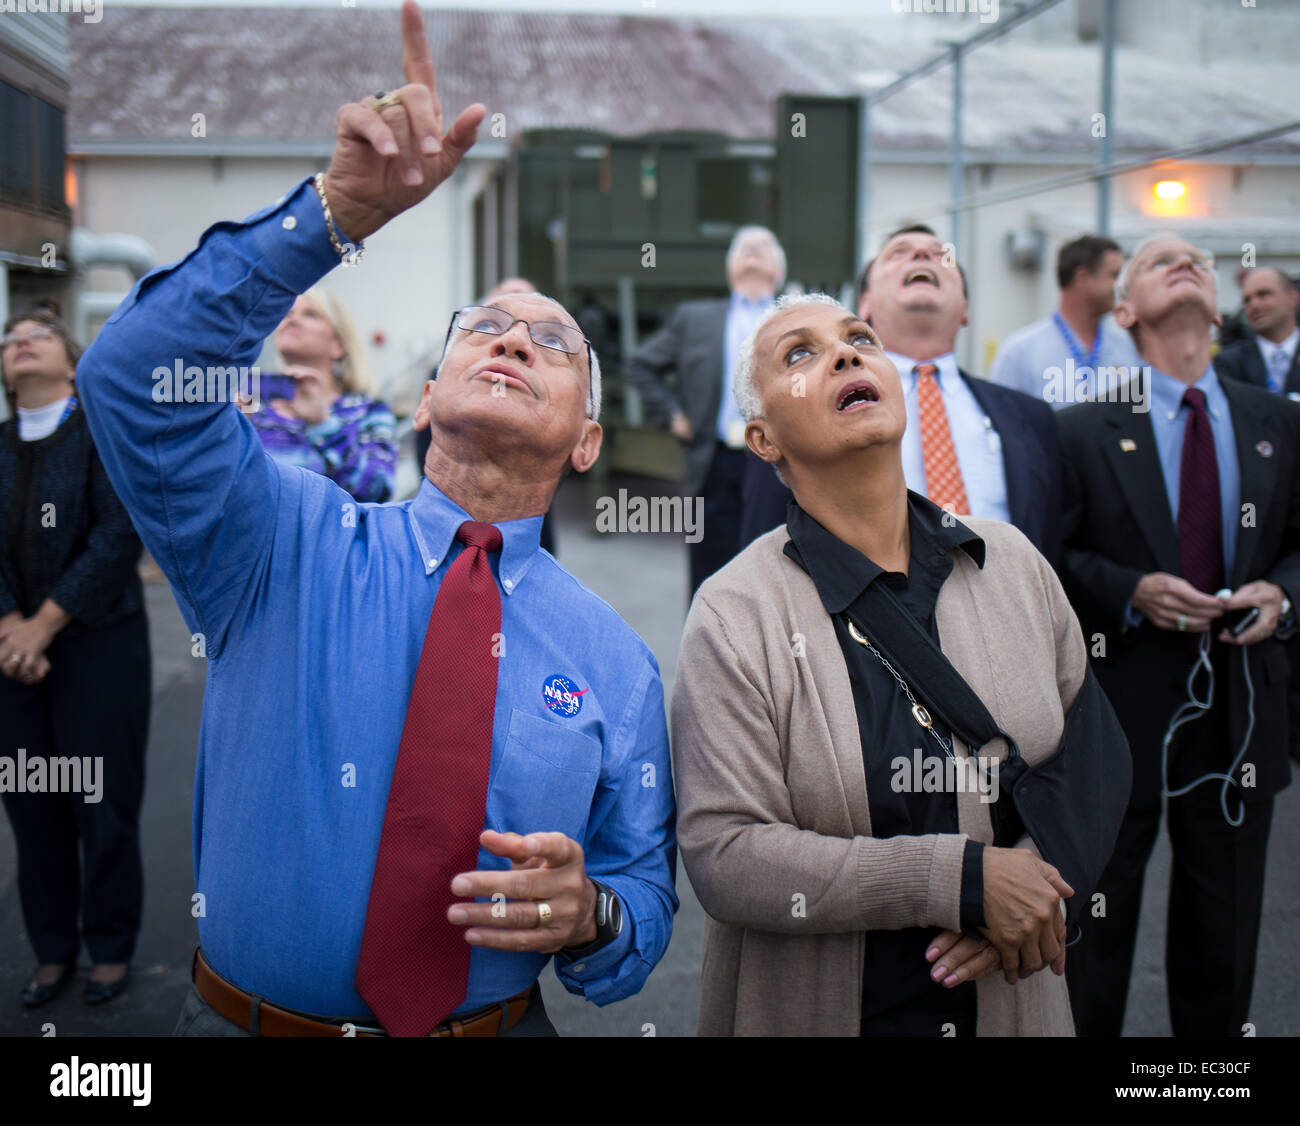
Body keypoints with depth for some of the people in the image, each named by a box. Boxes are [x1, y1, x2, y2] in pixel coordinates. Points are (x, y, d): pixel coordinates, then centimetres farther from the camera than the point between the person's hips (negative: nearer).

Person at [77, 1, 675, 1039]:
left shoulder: (614, 663, -5)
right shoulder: (286, 548, -8)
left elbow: (646, 911, 1)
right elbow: (137, 376, -24)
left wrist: (586, 913, -22)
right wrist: (342, 209, -33)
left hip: (495, 1025, 1)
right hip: (246, 1019, 0)